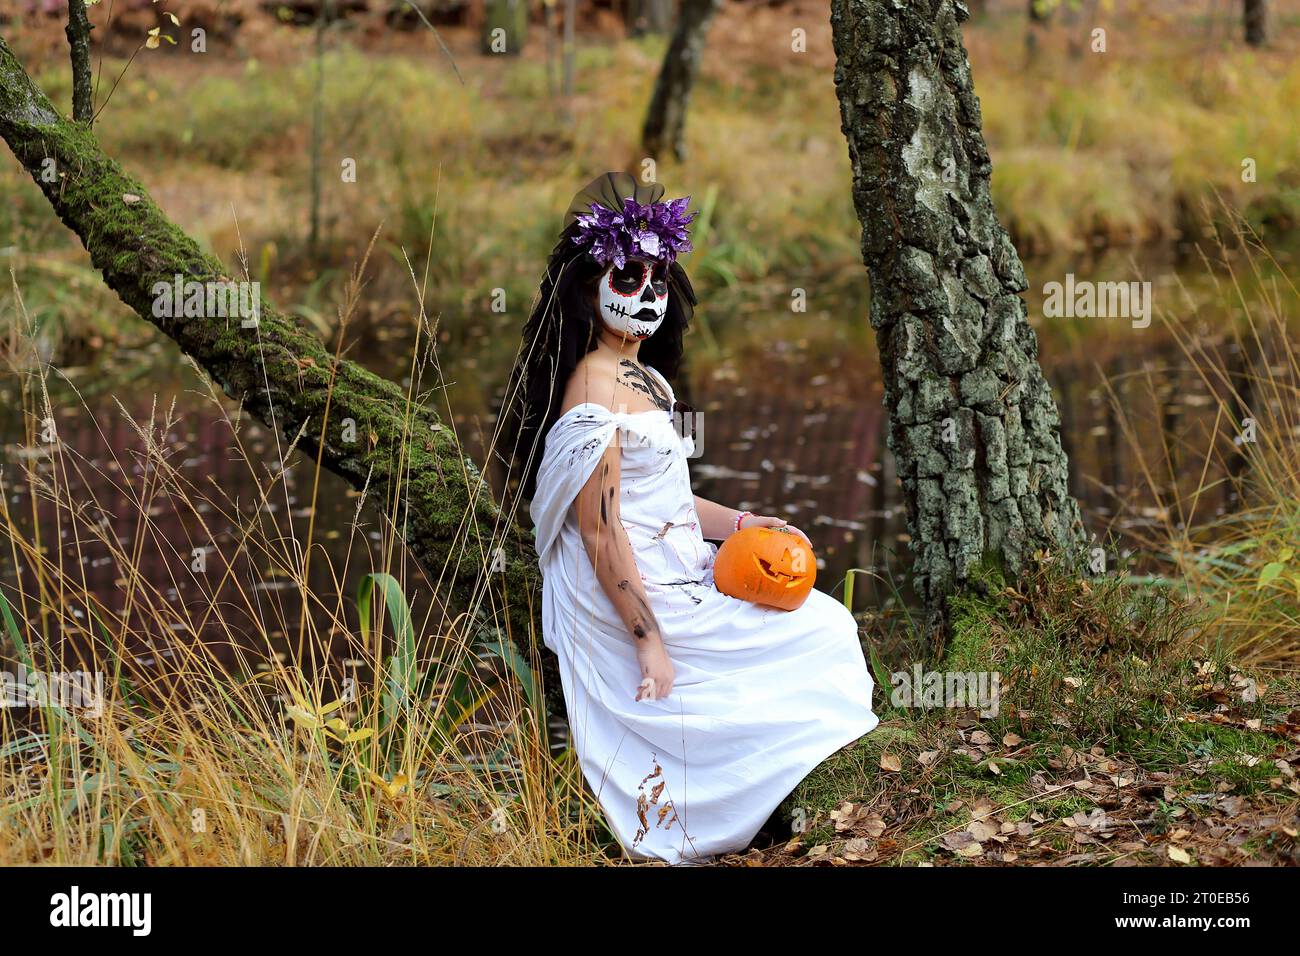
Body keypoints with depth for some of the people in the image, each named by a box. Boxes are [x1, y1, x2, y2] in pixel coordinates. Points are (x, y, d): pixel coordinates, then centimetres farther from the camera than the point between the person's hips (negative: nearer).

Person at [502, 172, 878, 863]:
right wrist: (649, 642, -23)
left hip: (677, 569, 10)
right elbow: (601, 532, -22)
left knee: (820, 621, 9)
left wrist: (737, 522, 7)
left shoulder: (645, 377, 12)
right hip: (630, 595, -10)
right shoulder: (595, 387, -18)